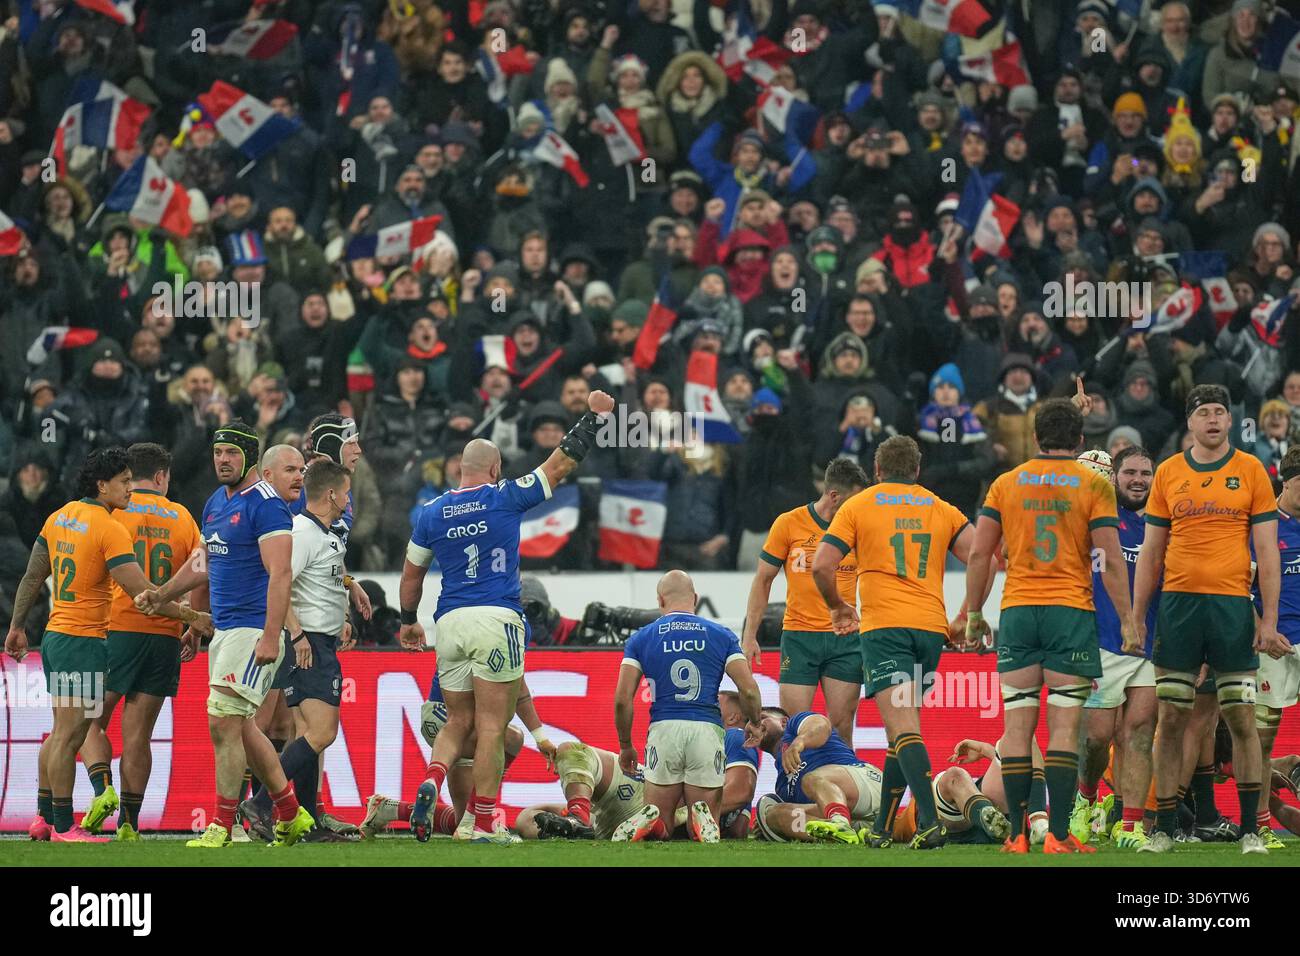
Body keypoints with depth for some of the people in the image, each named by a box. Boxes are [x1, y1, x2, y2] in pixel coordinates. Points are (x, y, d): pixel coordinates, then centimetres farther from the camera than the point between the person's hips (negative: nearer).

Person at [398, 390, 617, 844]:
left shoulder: (433, 512, 8)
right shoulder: (505, 498, -2)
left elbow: (411, 573, 17)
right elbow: (560, 465, 4)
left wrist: (408, 621, 32)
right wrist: (594, 416, 14)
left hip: (450, 623, 4)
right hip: (496, 619, -4)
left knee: (458, 721, 15)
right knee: (490, 727, -1)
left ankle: (431, 780, -13)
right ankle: (484, 824, -2)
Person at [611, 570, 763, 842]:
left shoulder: (641, 638, 9)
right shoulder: (721, 636, 9)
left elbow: (622, 699, 1)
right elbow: (749, 690, 0)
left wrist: (625, 746, 14)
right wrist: (754, 725, 19)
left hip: (663, 730, 0)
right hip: (707, 730, 0)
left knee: (661, 830, 13)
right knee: (705, 827, 11)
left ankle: (648, 821, -22)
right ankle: (703, 819, -25)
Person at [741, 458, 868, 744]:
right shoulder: (789, 524, -1)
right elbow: (763, 580, 7)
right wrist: (749, 637, 4)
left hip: (846, 639, 1)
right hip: (799, 635, -1)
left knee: (841, 725, -3)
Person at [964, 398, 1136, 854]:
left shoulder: (1005, 484, 7)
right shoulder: (1094, 486, -1)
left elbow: (979, 554, 5)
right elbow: (1111, 560, -5)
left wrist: (973, 613, 14)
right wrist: (1127, 620, 0)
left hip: (1017, 611, 2)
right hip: (1072, 611, -2)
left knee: (1017, 725, 4)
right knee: (1064, 725, -3)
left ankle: (1018, 833, 2)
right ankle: (1058, 834, -8)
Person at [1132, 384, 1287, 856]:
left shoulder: (1251, 471, 2)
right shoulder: (1168, 474, 8)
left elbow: (1267, 551, 2)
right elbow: (1151, 552, 12)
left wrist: (1269, 621, -4)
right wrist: (1136, 617, 7)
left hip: (1233, 604, -2)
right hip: (1178, 604, 2)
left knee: (1242, 719, -1)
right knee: (1170, 720, 2)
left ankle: (1250, 830, 5)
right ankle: (1164, 829, 7)